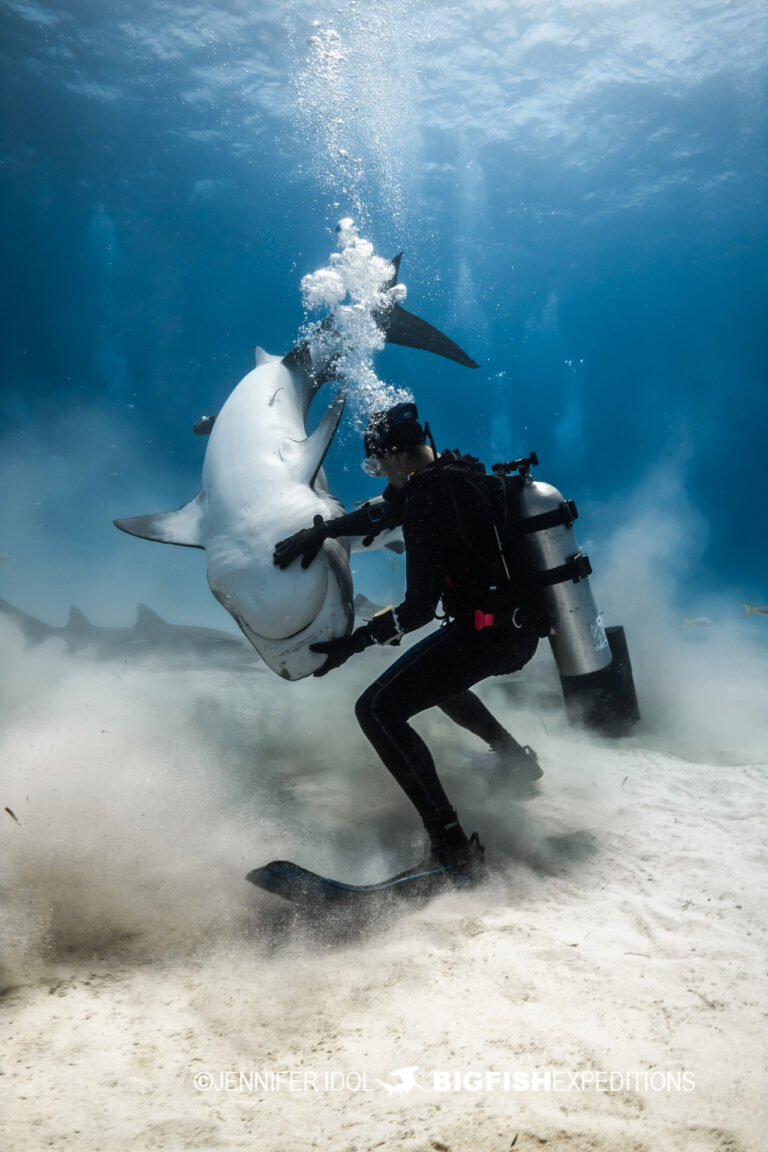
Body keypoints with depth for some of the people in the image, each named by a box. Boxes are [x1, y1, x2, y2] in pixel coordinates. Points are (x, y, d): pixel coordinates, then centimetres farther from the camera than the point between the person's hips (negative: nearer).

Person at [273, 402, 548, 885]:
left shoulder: (427, 498, -19)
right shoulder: (457, 472, 9)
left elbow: (421, 607, -20)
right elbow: (381, 512, 21)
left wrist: (355, 642, -13)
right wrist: (320, 529, 15)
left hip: (487, 634, -10)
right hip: (521, 630, 10)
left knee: (378, 710, -12)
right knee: (437, 677, 35)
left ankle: (453, 849, -16)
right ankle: (517, 759, 44)